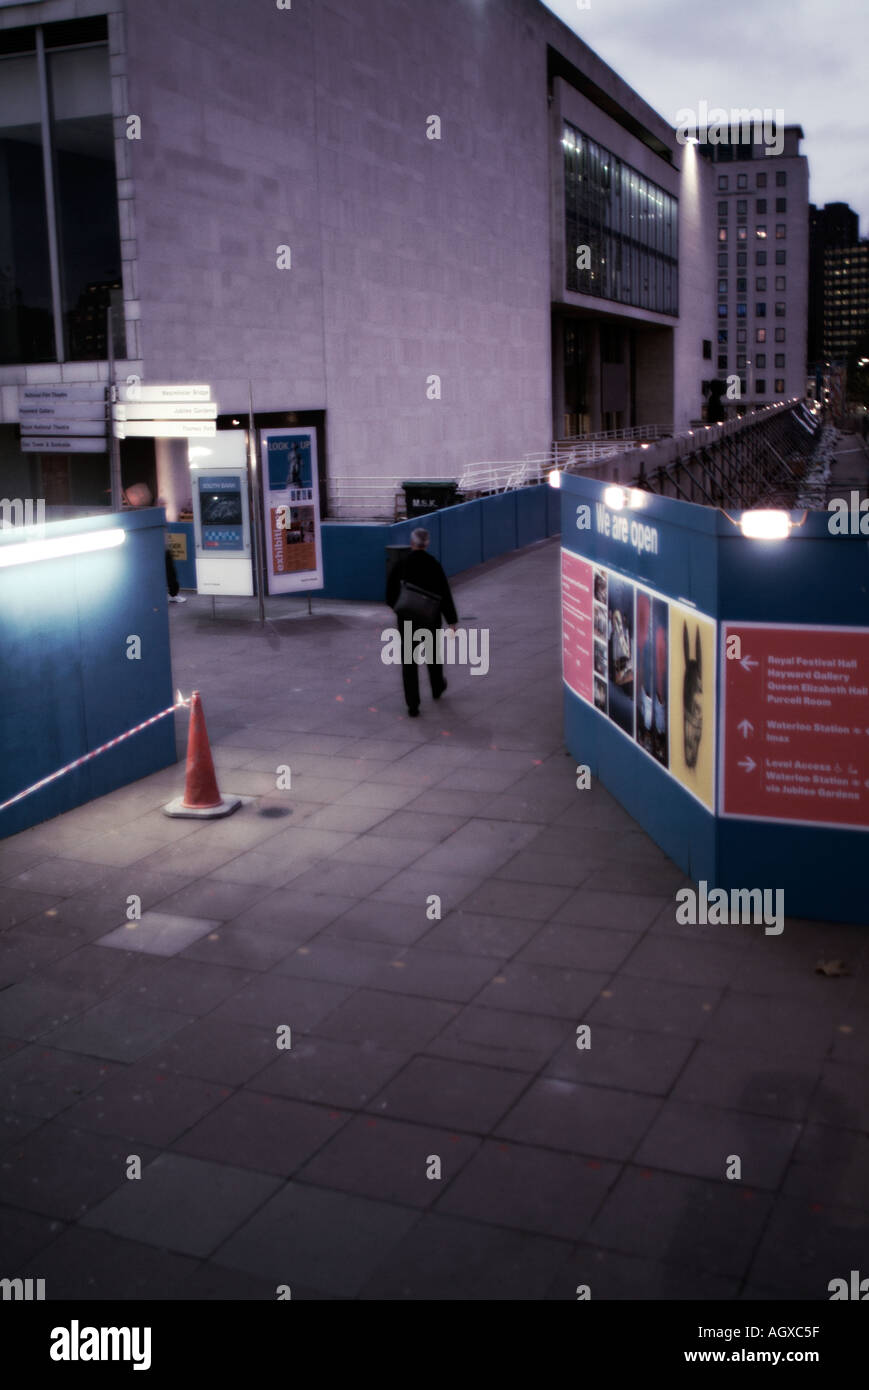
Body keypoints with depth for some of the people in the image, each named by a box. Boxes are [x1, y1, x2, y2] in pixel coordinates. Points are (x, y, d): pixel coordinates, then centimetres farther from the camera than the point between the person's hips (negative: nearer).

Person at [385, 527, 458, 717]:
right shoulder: (433, 564, -11)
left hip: (407, 618, -1)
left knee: (409, 662, 3)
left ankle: (413, 706, -3)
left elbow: (391, 594, -1)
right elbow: (444, 593, -11)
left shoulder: (401, 564, -8)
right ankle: (437, 689, 46)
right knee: (433, 652, 24)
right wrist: (452, 620, -5)